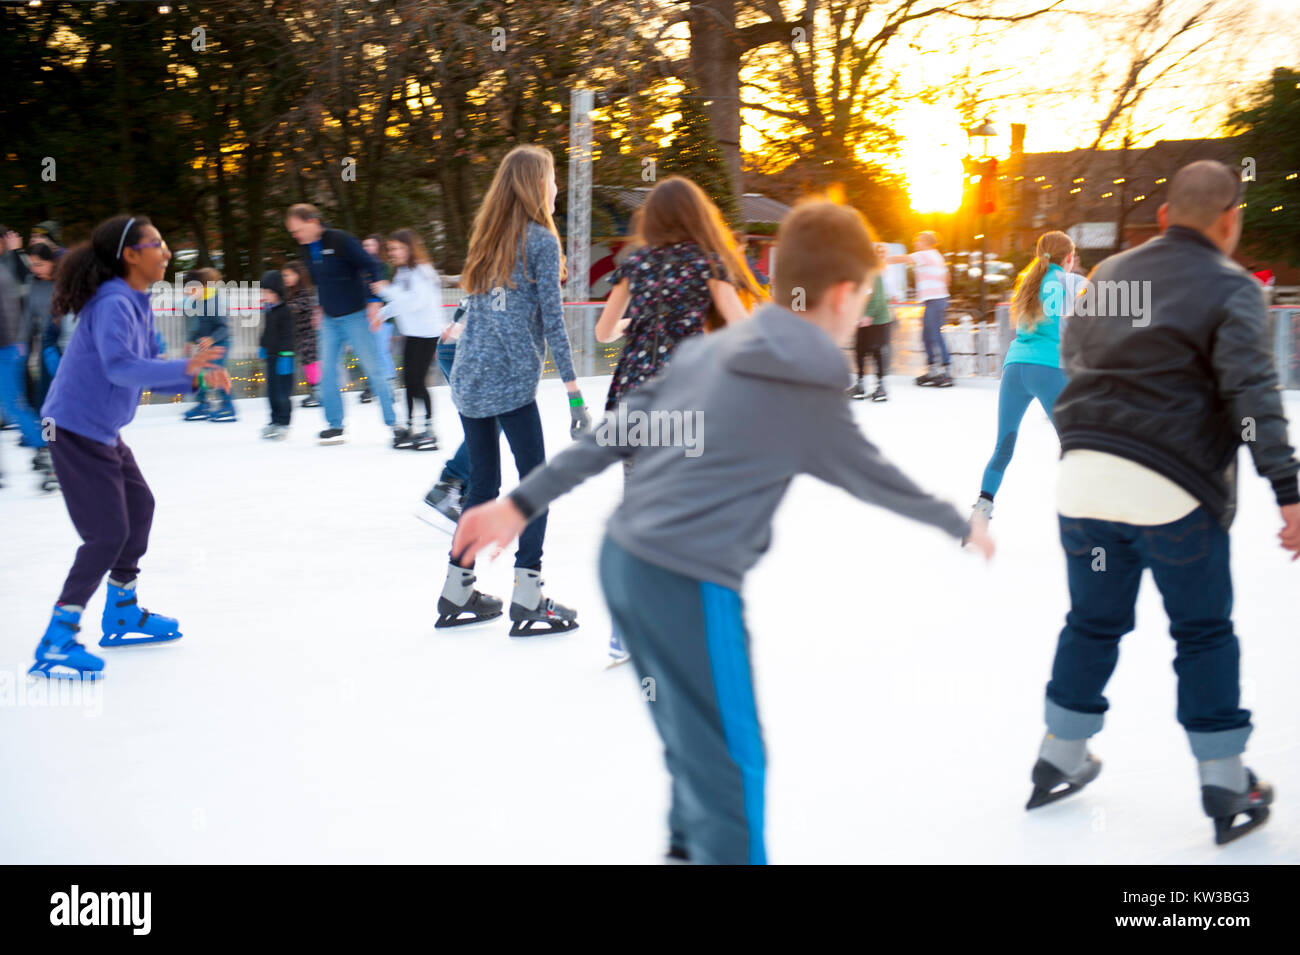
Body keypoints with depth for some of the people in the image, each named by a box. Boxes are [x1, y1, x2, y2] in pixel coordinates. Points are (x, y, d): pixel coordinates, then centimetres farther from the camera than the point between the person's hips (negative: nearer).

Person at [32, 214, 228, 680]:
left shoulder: (140, 306, 8)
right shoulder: (112, 304, -21)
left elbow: (145, 371, 12)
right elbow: (120, 366, -35)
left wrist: (195, 378, -1)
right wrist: (184, 367, -40)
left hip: (104, 431, 11)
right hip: (77, 431, -11)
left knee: (138, 505, 21)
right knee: (107, 533, -11)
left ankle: (123, 615, 36)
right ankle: (55, 644, -3)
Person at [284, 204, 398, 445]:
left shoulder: (340, 240, -15)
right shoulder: (307, 249, 8)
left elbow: (372, 267, -14)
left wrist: (374, 301, -18)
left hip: (355, 315, -7)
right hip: (329, 319, 7)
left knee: (372, 367, -2)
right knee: (327, 371, 3)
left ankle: (392, 422, 6)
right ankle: (335, 425, 10)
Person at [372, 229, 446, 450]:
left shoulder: (420, 271, -16)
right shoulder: (402, 272, 12)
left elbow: (416, 301, -26)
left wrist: (387, 290, -24)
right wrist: (381, 313, 13)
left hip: (427, 333, -9)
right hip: (410, 332, 9)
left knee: (418, 382, -9)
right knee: (408, 380, 11)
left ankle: (429, 430, -2)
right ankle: (409, 427, 20)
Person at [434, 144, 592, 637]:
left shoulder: (485, 235, 14)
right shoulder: (540, 240, -6)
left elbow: (475, 306, 14)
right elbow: (552, 319, -10)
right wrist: (575, 393, -9)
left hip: (467, 378, 7)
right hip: (511, 381, -7)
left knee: (483, 482, 14)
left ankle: (456, 595, 19)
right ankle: (526, 602, -1)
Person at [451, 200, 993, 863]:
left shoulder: (707, 350, 9)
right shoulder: (811, 393, -7)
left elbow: (614, 434, 7)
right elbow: (874, 478, 6)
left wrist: (523, 503, 8)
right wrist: (961, 527, 22)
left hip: (623, 558, 8)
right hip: (690, 583, -8)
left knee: (694, 736, 24)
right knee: (731, 765, 4)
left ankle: (691, 842, 41)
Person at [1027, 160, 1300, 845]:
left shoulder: (1111, 273, 11)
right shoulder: (1230, 288, -5)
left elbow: (1071, 353, 25)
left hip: (1085, 478, 5)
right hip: (1174, 488, -5)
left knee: (1093, 621, 19)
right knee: (1204, 634, 10)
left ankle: (1059, 761, 29)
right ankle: (1226, 788, 17)